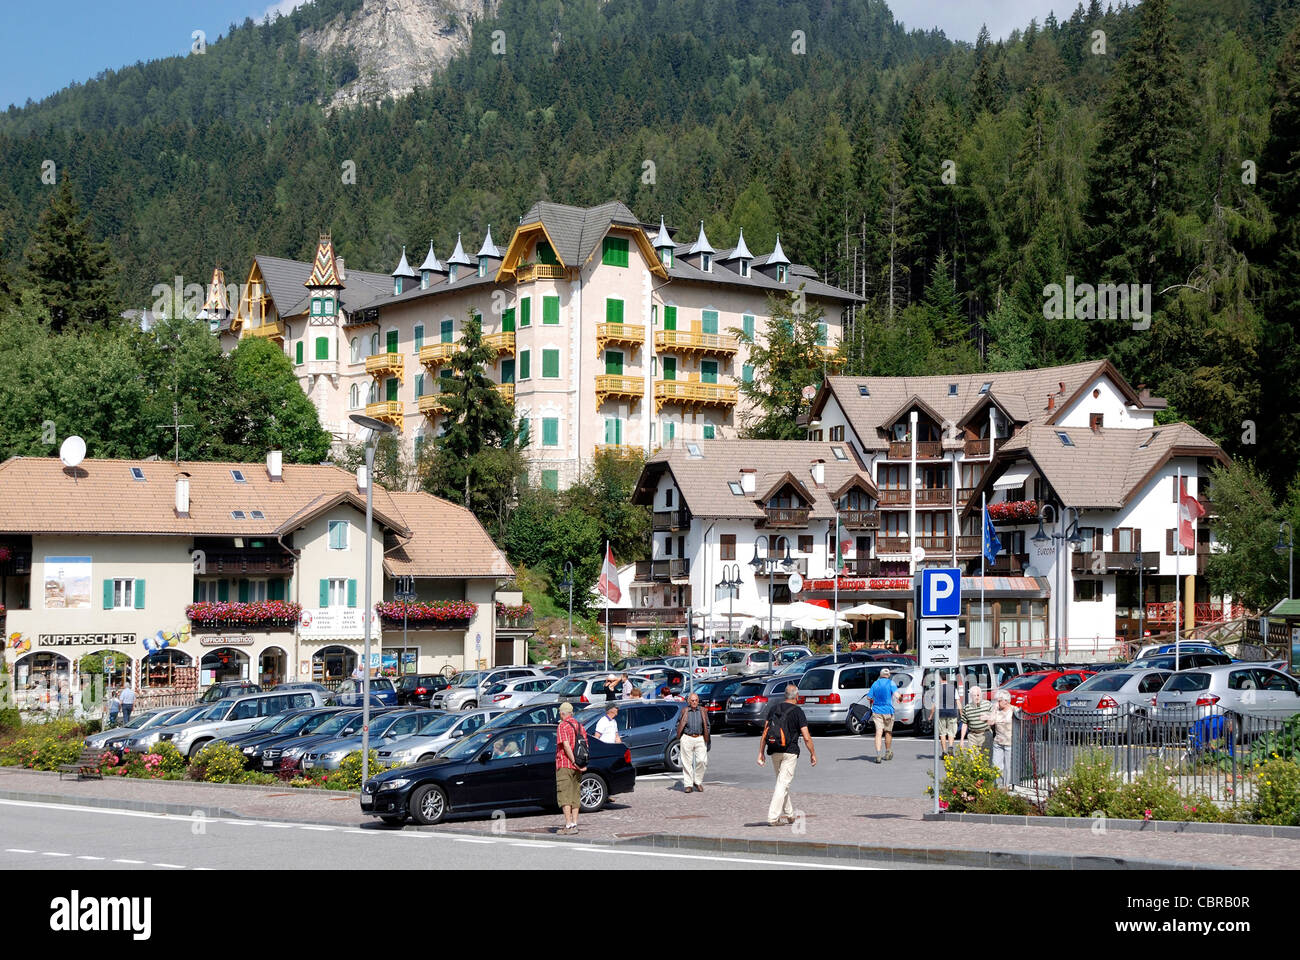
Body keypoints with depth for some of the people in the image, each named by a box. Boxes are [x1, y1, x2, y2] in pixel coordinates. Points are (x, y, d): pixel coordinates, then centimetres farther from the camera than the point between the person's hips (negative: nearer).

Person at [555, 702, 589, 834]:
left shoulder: (562, 726, -9)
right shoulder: (580, 726, 13)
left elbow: (566, 745, -20)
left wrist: (574, 762, -19)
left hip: (564, 765, -7)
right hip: (577, 768, 7)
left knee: (564, 796, -6)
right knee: (575, 795, 12)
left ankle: (568, 825, -13)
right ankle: (575, 823, 11)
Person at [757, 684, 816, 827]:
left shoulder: (774, 708, 7)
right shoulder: (797, 711, -7)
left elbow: (764, 732, 4)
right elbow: (806, 737, -9)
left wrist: (761, 753, 7)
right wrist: (813, 754, 4)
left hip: (774, 752, 5)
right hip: (790, 752, -5)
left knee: (783, 782, 19)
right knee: (783, 784, -4)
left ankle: (789, 814, 26)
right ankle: (773, 818, -10)